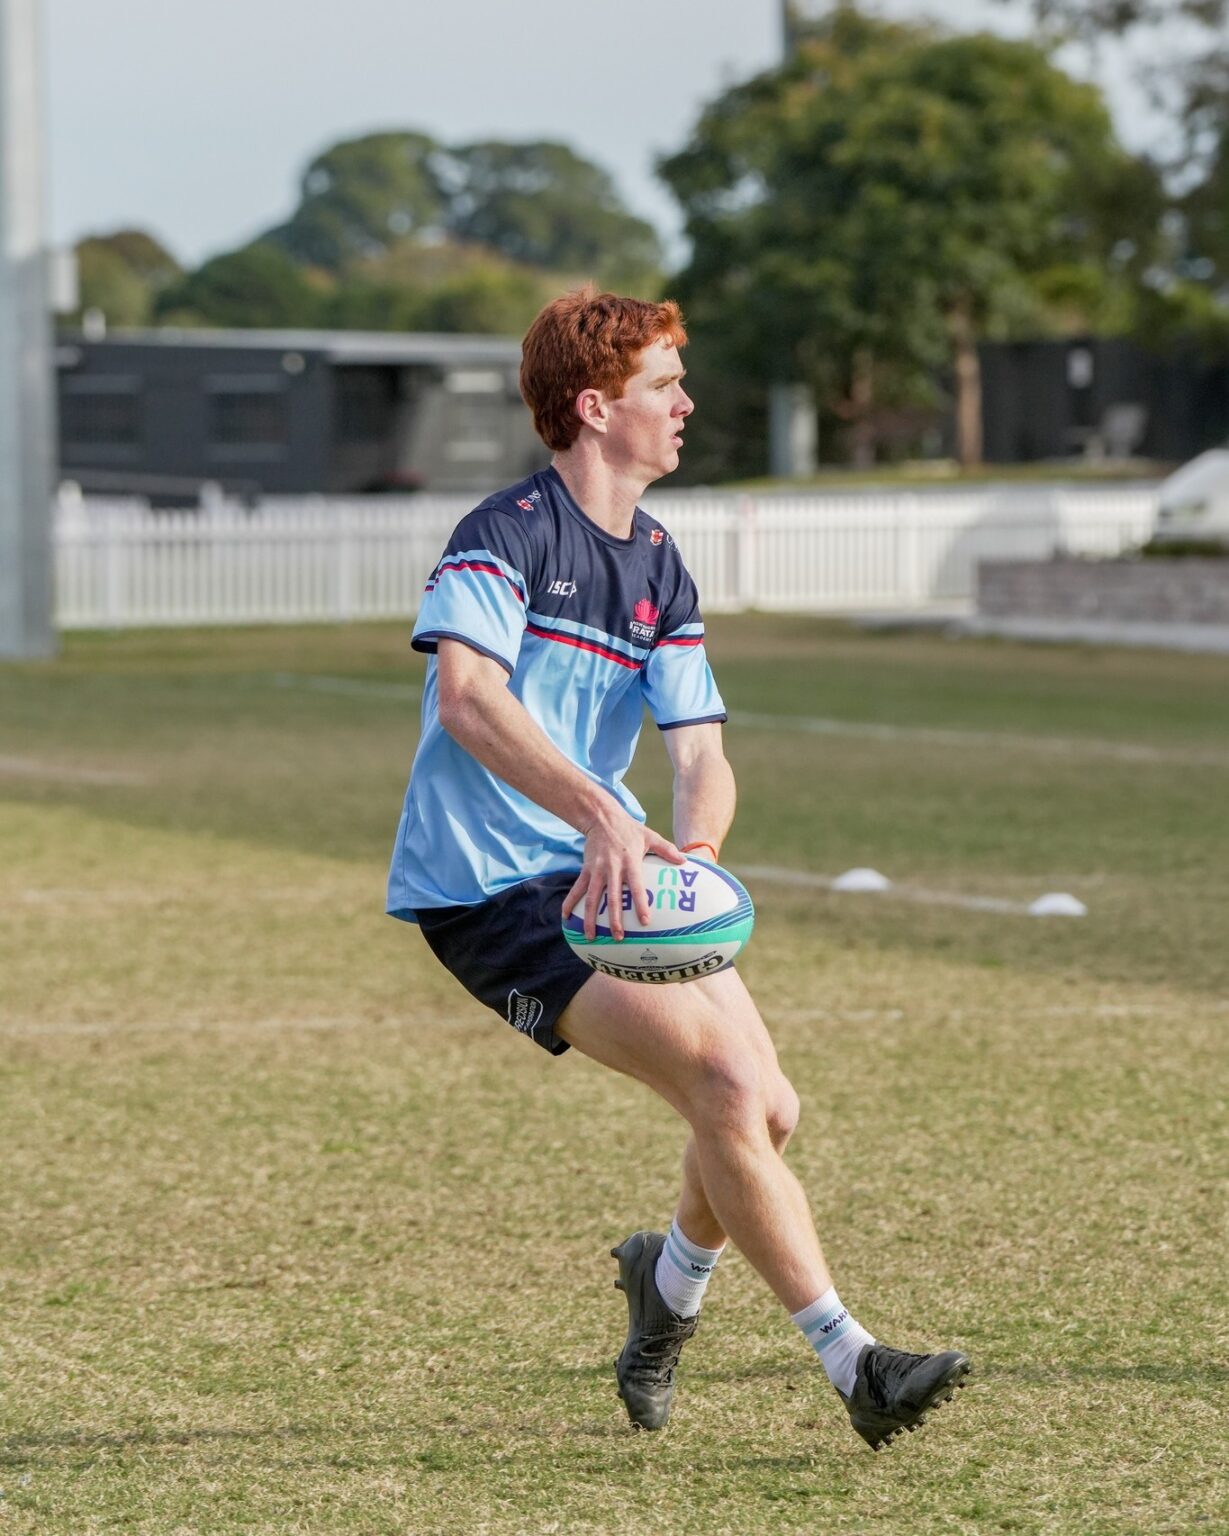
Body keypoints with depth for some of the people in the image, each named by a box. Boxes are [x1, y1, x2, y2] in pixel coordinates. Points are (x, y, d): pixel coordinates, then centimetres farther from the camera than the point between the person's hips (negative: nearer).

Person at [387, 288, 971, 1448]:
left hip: (612, 872, 8)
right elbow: (468, 697, -29)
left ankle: (671, 1282, 33)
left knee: (766, 1109, 1)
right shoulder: (508, 534, -12)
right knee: (721, 1082, -20)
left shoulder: (657, 566, 12)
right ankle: (851, 1364, -15)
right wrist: (600, 816, -41)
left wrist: (688, 848, -20)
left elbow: (701, 753, 3)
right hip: (489, 887, -8)